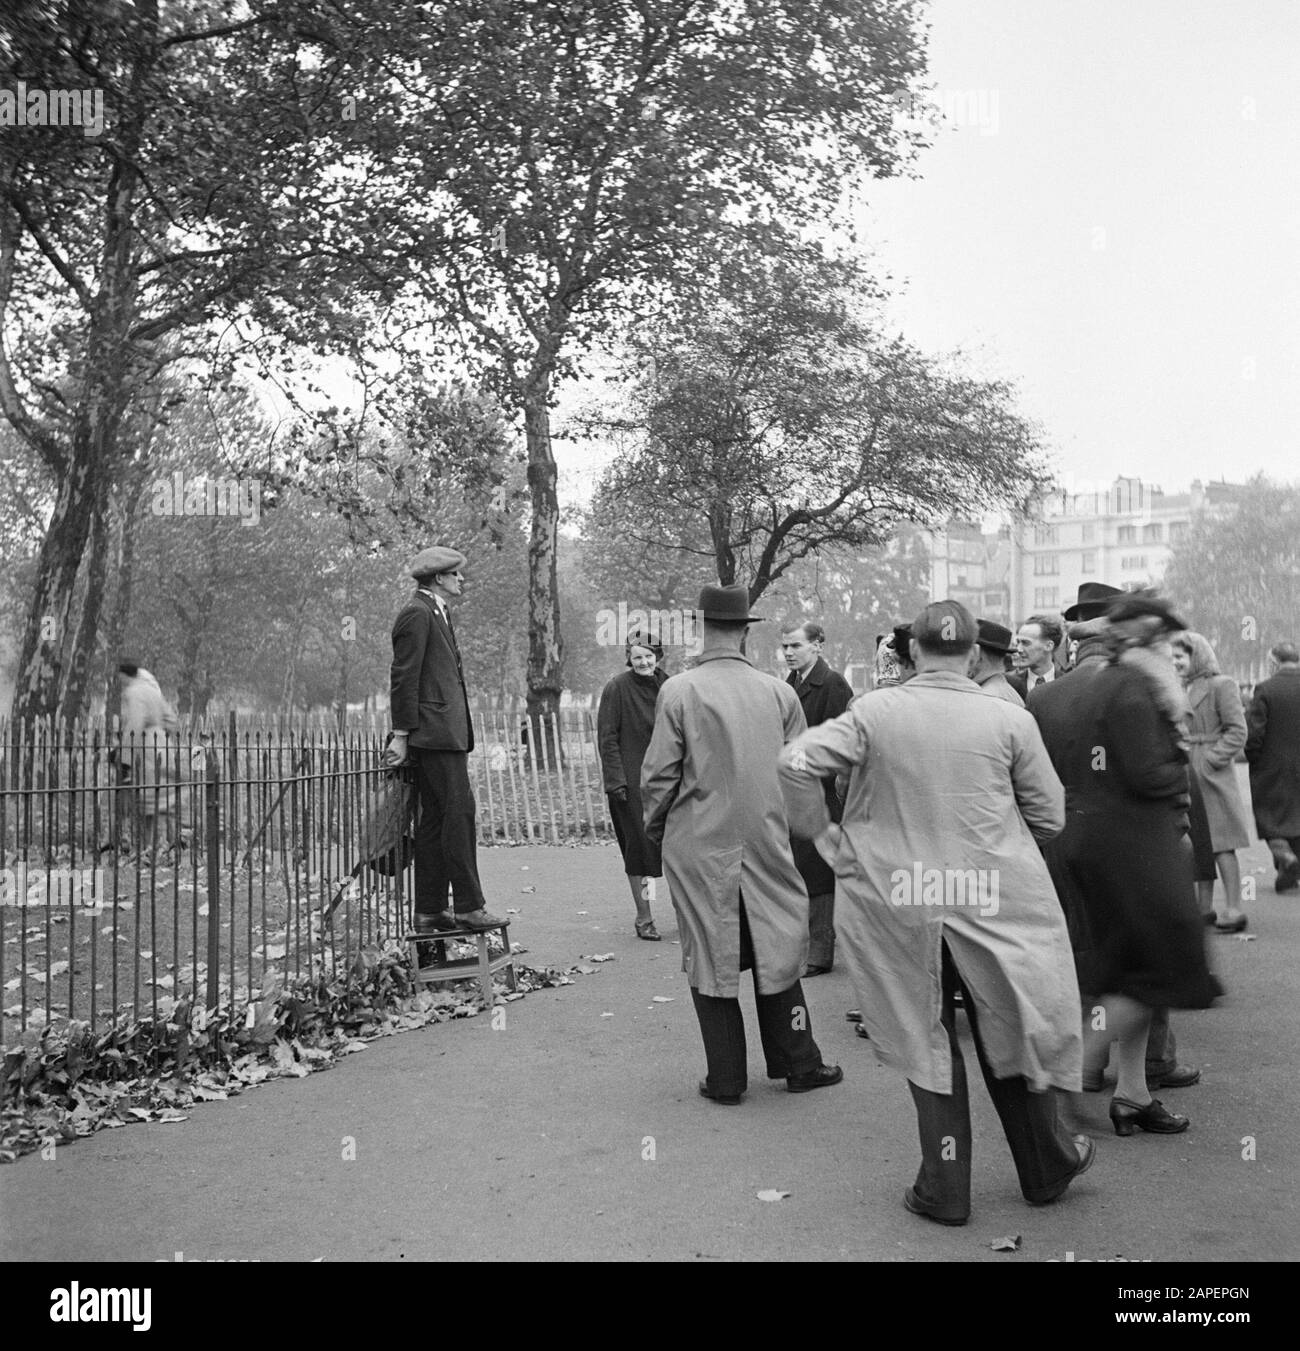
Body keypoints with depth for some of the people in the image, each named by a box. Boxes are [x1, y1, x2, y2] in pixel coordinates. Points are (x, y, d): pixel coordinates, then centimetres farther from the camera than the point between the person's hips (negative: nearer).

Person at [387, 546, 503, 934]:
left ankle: (429, 912, 15)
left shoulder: (438, 612, 22)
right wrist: (402, 735, -15)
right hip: (434, 732, -10)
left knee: (436, 820, 10)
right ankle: (468, 907, -6)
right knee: (458, 814, -10)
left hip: (446, 733, 10)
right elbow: (404, 677, -13)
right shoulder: (417, 614, -10)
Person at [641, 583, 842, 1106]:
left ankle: (726, 1079, 16)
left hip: (699, 847, -2)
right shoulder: (779, 692, -2)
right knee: (775, 951, 15)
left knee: (710, 958, 8)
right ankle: (797, 1063, 24)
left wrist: (655, 826, 8)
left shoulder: (679, 690, -11)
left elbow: (659, 774, -9)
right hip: (767, 843, 3)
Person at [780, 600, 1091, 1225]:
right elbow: (1049, 815, 0)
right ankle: (1046, 1168, 36)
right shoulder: (1009, 720, -6)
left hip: (901, 899, 0)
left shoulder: (874, 712, -6)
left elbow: (796, 762, -13)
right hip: (995, 898, 1)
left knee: (927, 1040, 13)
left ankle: (944, 1189, 22)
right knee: (1008, 1032, 19)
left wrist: (826, 835, -1)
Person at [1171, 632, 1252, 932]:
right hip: (1186, 778, 7)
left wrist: (1212, 759, -16)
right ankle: (1204, 908, 19)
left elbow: (1238, 732, -11)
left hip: (1212, 776, -7)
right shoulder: (1181, 689, 14)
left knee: (1221, 844, -5)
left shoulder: (1221, 685, -8)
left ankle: (1234, 909, 1)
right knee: (1198, 845, 12)